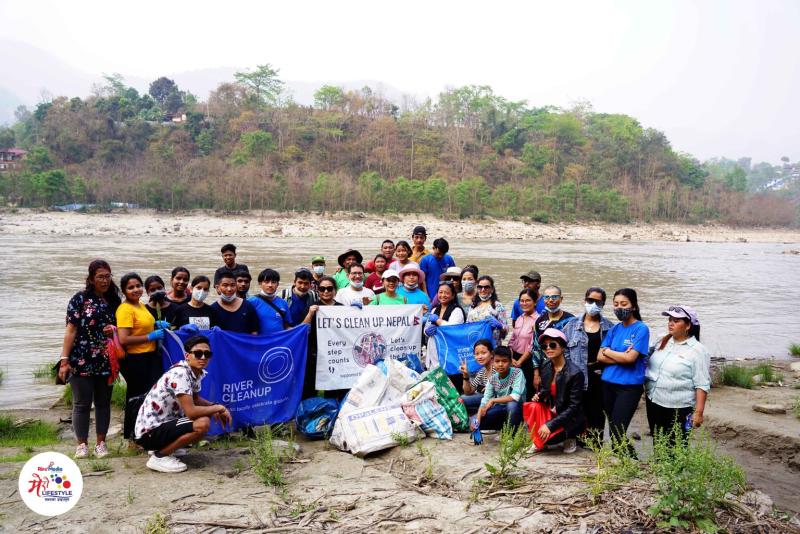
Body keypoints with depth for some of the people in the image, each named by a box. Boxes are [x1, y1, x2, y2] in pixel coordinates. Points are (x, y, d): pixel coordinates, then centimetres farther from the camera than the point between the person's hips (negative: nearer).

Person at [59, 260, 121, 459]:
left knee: (103, 403, 9)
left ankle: (101, 442, 19)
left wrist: (115, 329, -4)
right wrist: (64, 360, -12)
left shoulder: (114, 300, 8)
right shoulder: (80, 298, -4)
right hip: (82, 361, -4)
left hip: (106, 362, 4)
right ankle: (82, 444, 13)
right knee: (82, 403, 3)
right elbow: (71, 330, -7)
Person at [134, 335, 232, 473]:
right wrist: (218, 408, -15)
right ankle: (159, 456, -9)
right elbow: (191, 412, -29)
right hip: (150, 431, -10)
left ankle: (164, 447, 15)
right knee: (203, 424, -26)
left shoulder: (197, 372, 3)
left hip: (164, 422, 10)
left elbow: (196, 400, 20)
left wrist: (214, 408, 2)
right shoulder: (180, 373, -24)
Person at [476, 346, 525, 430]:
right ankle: (503, 426, 8)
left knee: (512, 404, -38)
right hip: (500, 409, 4)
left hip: (516, 410, -4)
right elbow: (485, 401, -12)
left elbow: (515, 397, -30)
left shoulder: (517, 373, -18)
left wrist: (493, 400, -27)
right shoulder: (493, 379, -5)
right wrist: (477, 420, -28)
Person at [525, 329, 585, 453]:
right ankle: (537, 442, -3)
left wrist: (550, 424, -26)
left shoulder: (575, 373, -22)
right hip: (551, 412, 5)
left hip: (571, 419, -5)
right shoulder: (545, 366, -3)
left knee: (545, 436, -27)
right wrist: (539, 395, -11)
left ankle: (569, 438, 5)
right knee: (532, 407, -24)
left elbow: (574, 407, -21)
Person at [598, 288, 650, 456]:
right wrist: (621, 356, -13)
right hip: (609, 383, 6)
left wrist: (608, 351, -3)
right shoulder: (615, 328, 9)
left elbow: (630, 357, -17)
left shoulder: (641, 329, -7)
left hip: (629, 386, -6)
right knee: (613, 430, 12)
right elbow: (600, 357, 2)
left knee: (617, 431, -9)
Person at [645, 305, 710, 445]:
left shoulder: (697, 350, -12)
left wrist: (699, 412, -17)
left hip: (678, 409, -6)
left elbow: (702, 385, -14)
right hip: (653, 404, 6)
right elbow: (650, 366, 18)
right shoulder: (663, 342, 5)